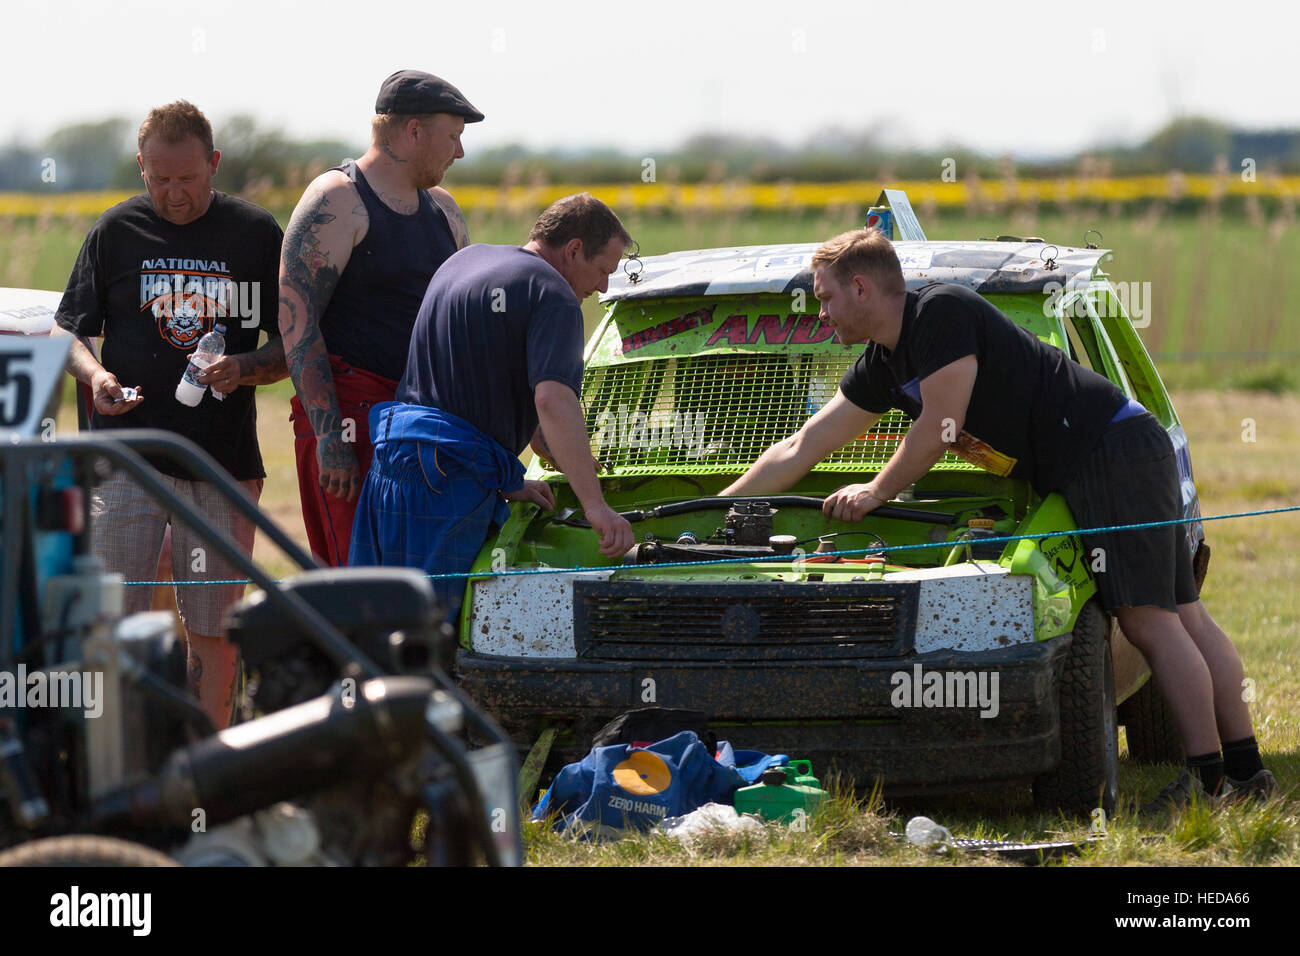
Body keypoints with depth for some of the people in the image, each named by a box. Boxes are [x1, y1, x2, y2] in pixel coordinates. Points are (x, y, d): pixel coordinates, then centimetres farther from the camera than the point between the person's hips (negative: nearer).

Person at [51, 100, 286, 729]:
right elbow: (70, 328, 13)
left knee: (213, 630, 2)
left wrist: (246, 368, -12)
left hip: (224, 458, 0)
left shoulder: (258, 233, 6)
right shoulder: (117, 230, 7)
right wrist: (94, 374, -9)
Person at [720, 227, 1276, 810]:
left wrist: (876, 492, 1)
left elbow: (939, 428, -13)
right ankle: (1246, 770, 6)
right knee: (1181, 617, 7)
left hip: (1115, 450, -9)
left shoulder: (941, 312, -12)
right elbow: (798, 451, 21)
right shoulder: (884, 365, 16)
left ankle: (1209, 776, -16)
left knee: (1149, 620, -13)